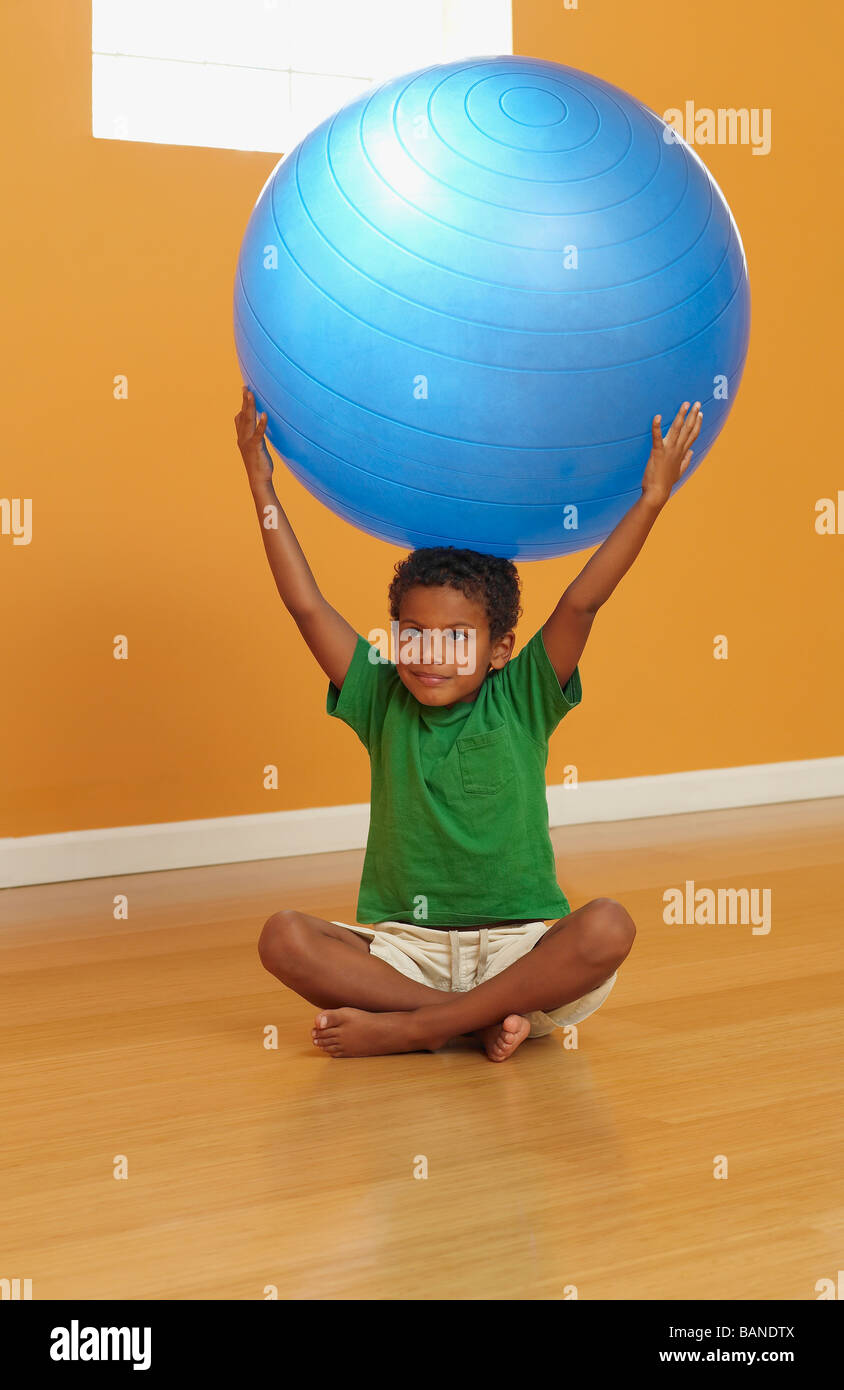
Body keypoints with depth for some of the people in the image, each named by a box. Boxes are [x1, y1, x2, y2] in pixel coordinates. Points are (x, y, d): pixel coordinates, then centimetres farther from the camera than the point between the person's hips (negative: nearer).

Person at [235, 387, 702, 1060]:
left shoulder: (521, 701, 1)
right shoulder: (383, 704, 4)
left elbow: (581, 604, -8)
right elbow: (307, 607, 0)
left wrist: (651, 499, -13)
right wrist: (263, 486, 1)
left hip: (520, 944, -1)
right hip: (403, 945, 1)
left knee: (608, 928, -32)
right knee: (285, 938, -24)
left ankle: (407, 1027, -29)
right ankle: (480, 1019, -28)